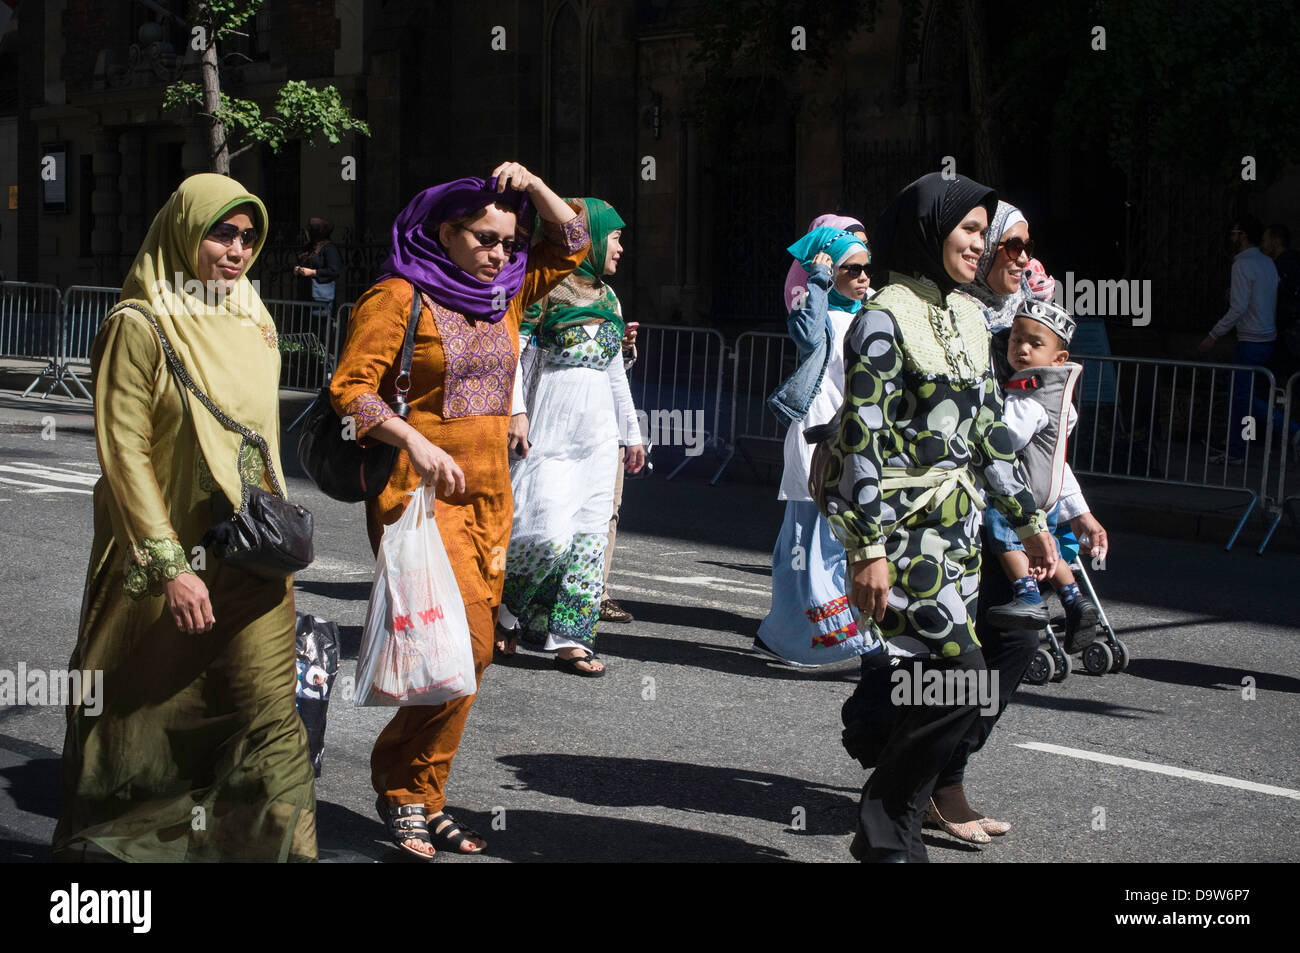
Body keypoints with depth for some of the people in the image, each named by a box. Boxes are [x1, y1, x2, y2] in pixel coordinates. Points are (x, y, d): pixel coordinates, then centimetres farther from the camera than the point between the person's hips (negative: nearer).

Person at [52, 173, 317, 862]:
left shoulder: (253, 324, 10)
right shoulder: (141, 326, -10)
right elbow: (124, 453, -14)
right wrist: (171, 567, -19)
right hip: (166, 554, -5)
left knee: (271, 714, -3)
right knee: (141, 714, 9)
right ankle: (104, 844, 28)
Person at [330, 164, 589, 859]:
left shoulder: (502, 295, 14)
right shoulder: (398, 297, -5)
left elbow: (571, 243, 22)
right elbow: (350, 389, -11)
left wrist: (531, 187, 7)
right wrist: (413, 441, -23)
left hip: (488, 498, 7)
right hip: (418, 495, -7)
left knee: (467, 653, 5)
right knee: (465, 644, -17)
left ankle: (421, 799, 14)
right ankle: (403, 786, 0)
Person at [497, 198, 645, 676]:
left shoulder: (608, 298, 17)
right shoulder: (545, 290, -5)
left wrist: (631, 432, 25)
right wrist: (516, 414, -19)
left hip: (597, 434, 7)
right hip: (551, 433, -7)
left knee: (590, 533, 2)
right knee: (549, 533, -13)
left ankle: (569, 640, 6)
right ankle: (503, 611, 11)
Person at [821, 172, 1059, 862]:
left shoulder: (968, 316, 13)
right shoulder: (885, 318, -11)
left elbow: (988, 428, 18)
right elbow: (863, 437, -15)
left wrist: (1029, 522, 16)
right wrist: (871, 549, -20)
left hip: (957, 525, 8)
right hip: (902, 522, -8)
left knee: (938, 684, 5)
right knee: (963, 679, -13)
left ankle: (891, 834, 15)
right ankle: (884, 835, 1)